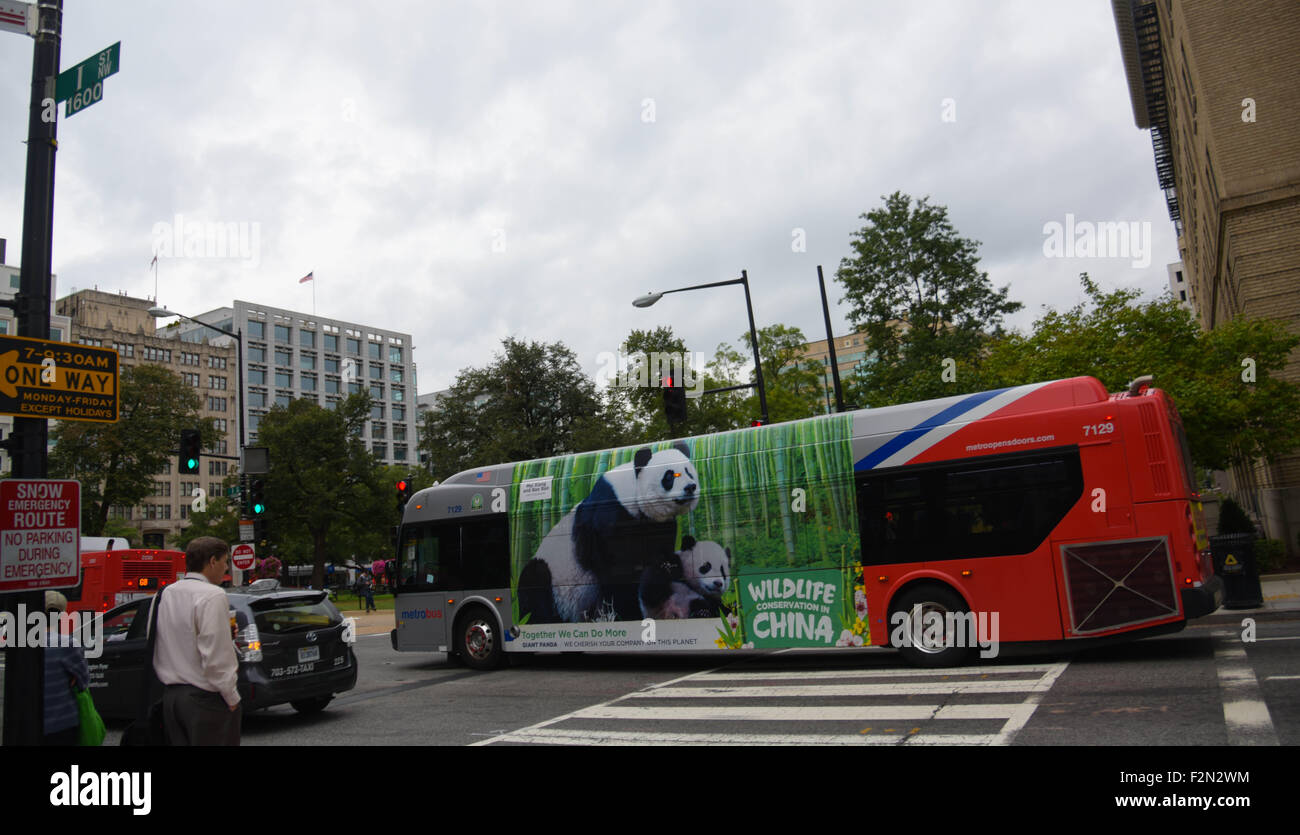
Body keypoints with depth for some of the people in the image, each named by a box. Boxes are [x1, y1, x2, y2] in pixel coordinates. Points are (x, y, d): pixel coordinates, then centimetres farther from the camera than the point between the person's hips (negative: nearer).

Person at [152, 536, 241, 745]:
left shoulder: (164, 594, 9)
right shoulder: (212, 596, -16)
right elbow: (215, 656, -20)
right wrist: (232, 697, -12)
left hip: (170, 695, 8)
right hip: (205, 697, -8)